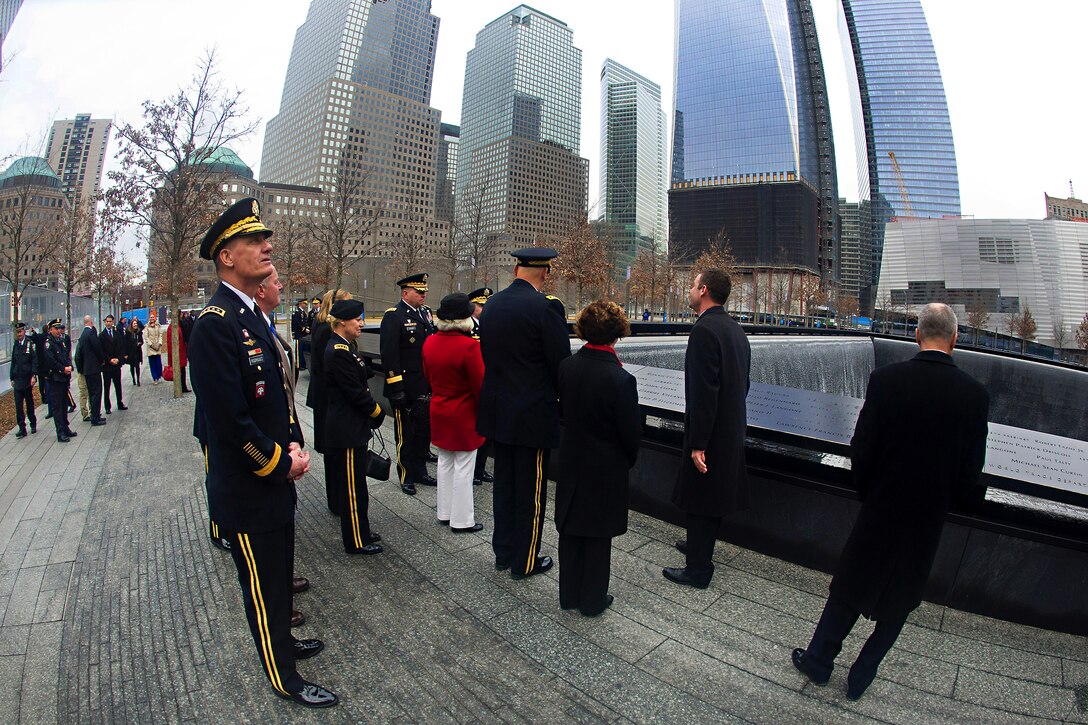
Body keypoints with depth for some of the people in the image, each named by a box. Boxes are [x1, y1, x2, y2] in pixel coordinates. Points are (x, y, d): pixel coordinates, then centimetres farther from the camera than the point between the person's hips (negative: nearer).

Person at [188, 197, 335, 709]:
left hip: (276, 480, 9)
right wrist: (282, 464, -15)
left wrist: (292, 444, 0)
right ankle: (284, 678, 30)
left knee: (280, 573, 25)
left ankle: (282, 640, 47)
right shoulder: (215, 324, -23)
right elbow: (229, 418, -27)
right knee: (263, 584, 11)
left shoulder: (253, 315, 8)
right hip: (247, 490, -9)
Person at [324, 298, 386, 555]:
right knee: (352, 487, 3)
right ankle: (356, 541, 16)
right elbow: (355, 392, -21)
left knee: (353, 483, 19)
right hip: (347, 430, -10)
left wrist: (372, 409, 9)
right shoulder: (339, 352, -21)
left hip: (347, 427, 10)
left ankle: (359, 531, 32)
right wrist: (377, 411, -7)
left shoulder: (340, 348, 10)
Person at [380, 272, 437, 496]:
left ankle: (420, 471, 32)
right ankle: (406, 476, 22)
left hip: (426, 387, 7)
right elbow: (388, 354, -17)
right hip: (405, 389, -7)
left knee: (424, 431, 17)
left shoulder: (426, 313, 10)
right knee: (405, 434, 8)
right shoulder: (393, 316, -12)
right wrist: (396, 388, -20)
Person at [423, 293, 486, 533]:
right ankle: (462, 520, 15)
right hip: (464, 416, -7)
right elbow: (481, 385, -18)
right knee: (463, 468, 5)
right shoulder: (469, 345, -23)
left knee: (445, 463, 18)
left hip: (439, 412, 7)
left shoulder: (429, 343, -2)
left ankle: (445, 513, 31)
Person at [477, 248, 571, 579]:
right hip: (533, 414, -6)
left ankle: (503, 552, 32)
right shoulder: (547, 307, -17)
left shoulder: (491, 304, 4)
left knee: (504, 482, 18)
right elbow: (561, 363, -15)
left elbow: (487, 354, 10)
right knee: (531, 488, 8)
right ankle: (525, 561, 21)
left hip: (498, 409, 7)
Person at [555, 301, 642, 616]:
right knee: (598, 535, 13)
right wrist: (629, 459, 5)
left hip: (571, 462, 5)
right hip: (606, 468, -4)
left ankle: (569, 595, 33)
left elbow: (562, 410, 3)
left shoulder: (567, 366, -9)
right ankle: (593, 599, 28)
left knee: (570, 531, 18)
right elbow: (631, 430, -15)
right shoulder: (620, 379, -24)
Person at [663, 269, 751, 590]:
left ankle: (699, 568, 17)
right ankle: (700, 544, 40)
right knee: (715, 494, 22)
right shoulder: (735, 329, 10)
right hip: (732, 430, 9)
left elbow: (704, 392, -25)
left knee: (700, 497, 4)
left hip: (711, 432, -9)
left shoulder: (705, 329, -20)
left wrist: (698, 444, -22)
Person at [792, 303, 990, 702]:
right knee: (898, 601, 18)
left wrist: (868, 495, 5)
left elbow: (861, 449, -13)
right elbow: (971, 469, -4)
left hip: (880, 510, -1)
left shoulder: (886, 379, -17)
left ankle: (818, 661, 31)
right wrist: (939, 504, 12)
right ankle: (861, 677, 30)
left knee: (848, 590, 15)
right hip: (930, 520, 2)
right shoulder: (976, 393, -10)